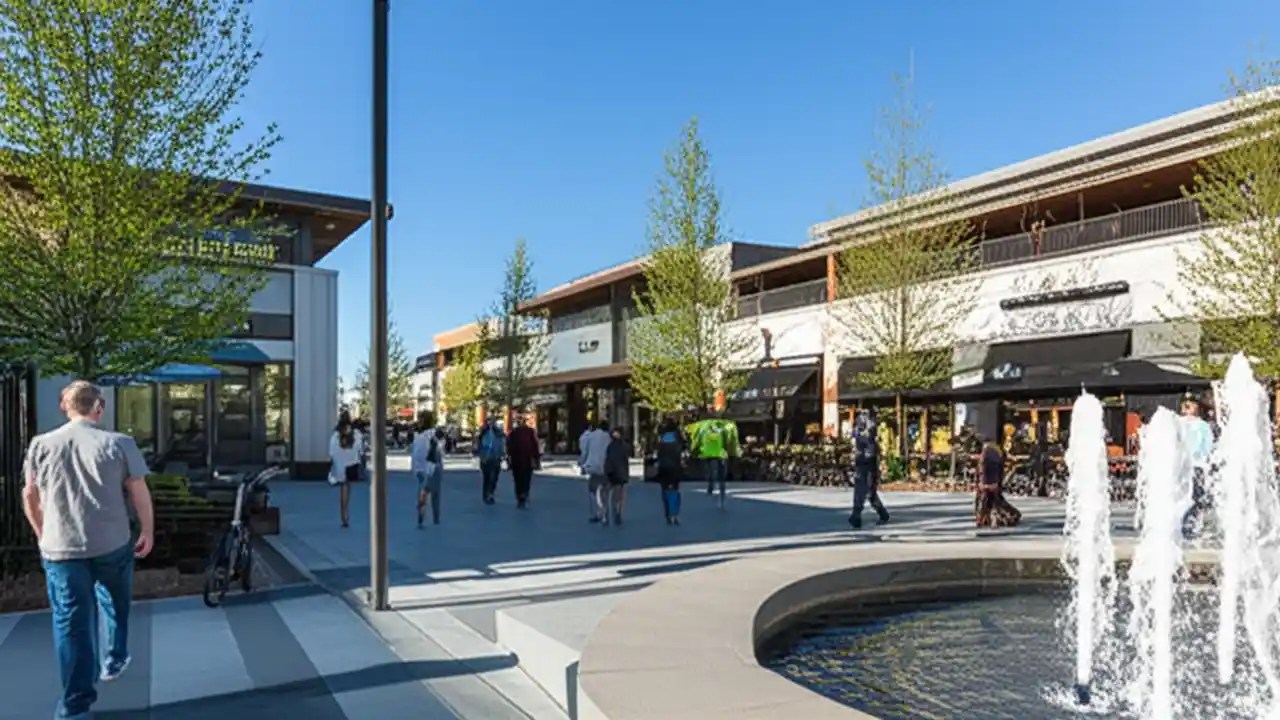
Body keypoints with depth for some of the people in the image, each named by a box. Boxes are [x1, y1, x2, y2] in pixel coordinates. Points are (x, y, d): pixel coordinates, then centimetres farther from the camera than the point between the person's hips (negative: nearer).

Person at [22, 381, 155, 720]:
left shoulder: (40, 445, 1)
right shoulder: (119, 444, -6)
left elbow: (30, 496, 9)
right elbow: (139, 492, -4)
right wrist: (148, 531, 9)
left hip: (60, 549, 1)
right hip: (113, 544, 0)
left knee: (70, 623, 5)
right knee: (114, 603, 26)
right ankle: (113, 660, 40)